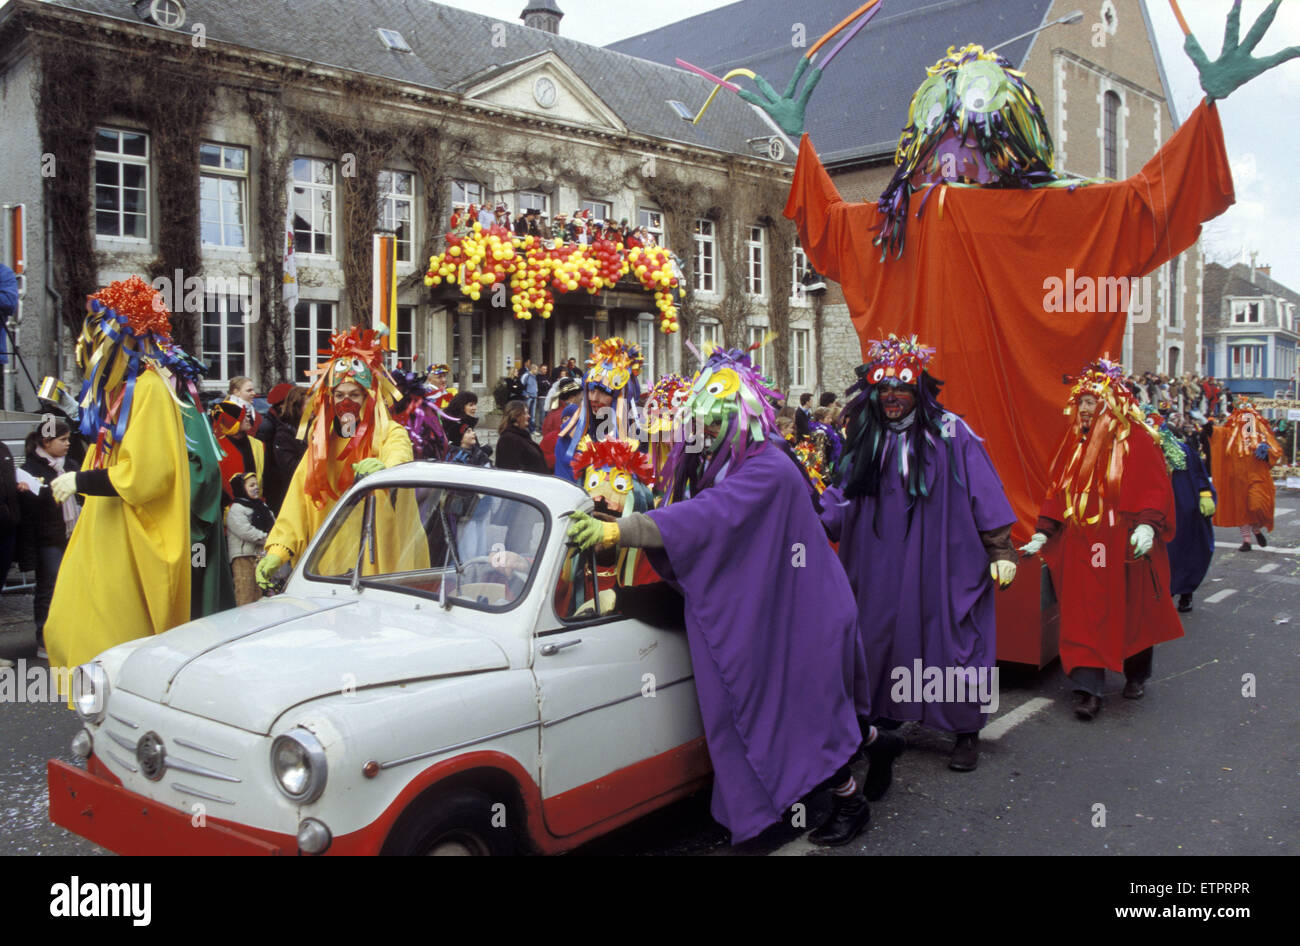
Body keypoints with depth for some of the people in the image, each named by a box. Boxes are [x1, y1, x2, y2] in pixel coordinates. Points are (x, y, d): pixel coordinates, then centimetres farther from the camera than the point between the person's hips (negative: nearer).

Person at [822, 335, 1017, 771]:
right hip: (882, 569, 4)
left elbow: (984, 493, -3)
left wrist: (1001, 550, -6)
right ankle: (885, 724, 25)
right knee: (881, 641, 7)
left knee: (950, 642, 2)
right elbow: (843, 498, 7)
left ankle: (966, 733, 20)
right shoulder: (867, 442, 9)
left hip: (941, 564, -3)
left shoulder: (950, 434, -3)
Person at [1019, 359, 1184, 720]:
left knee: (1132, 611, 12)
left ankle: (1136, 674, 34)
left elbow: (1156, 487, -10)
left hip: (1126, 546, -3)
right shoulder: (1075, 443, 8)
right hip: (1081, 546, 3)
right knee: (1083, 615, -3)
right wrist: (1042, 535, 7)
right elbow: (1058, 491, 11)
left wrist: (1147, 525, -24)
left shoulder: (1136, 439, -6)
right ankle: (1088, 689, 0)